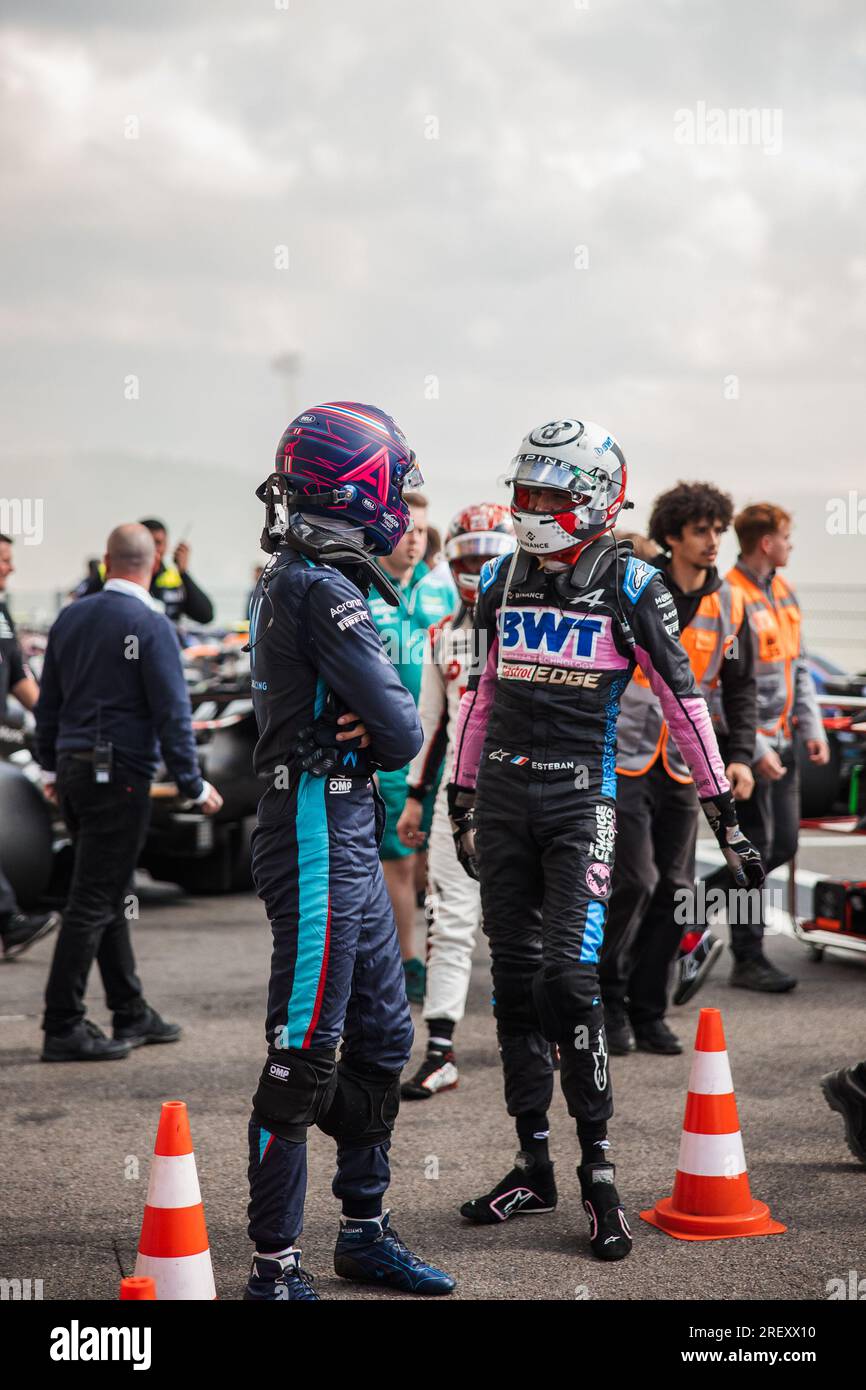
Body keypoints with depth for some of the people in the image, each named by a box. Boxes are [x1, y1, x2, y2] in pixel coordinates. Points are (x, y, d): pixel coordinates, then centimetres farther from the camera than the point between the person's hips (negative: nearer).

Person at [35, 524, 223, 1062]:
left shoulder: (71, 617, 8)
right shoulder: (151, 624, -12)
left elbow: (49, 701, 14)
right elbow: (172, 711, -14)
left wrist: (52, 767, 24)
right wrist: (193, 785, -8)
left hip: (74, 770, 7)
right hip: (120, 775, -7)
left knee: (110, 896, 15)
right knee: (93, 901, -4)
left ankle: (132, 1014, 23)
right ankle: (63, 1027, -3)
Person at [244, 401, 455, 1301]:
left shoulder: (294, 579, 14)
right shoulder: (321, 587, -17)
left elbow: (385, 718, 16)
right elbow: (401, 727, -19)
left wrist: (369, 729, -7)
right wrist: (388, 737, 3)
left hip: (348, 835, 10)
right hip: (318, 832, -10)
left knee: (381, 1039, 17)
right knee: (303, 1056, -5)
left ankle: (365, 1232, 28)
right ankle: (275, 1267, 1)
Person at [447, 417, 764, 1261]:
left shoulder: (630, 587, -4)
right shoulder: (499, 582, 9)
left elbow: (682, 700, -2)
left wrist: (723, 812, -3)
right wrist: (461, 801, 18)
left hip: (580, 797, -5)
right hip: (503, 795, 5)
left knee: (569, 976, -14)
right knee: (514, 979, 6)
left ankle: (599, 1173, -7)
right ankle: (534, 1166, 15)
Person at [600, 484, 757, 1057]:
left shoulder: (729, 606, 6)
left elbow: (741, 688, 13)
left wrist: (741, 756, 2)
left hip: (683, 769, 5)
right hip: (623, 759, -5)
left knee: (674, 890, 6)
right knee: (635, 881, -13)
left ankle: (648, 1012, 16)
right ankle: (606, 994, 6)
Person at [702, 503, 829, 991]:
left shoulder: (784, 593, 12)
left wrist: (813, 728, 8)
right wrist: (754, 749, -21)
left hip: (781, 741, 8)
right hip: (747, 744, -8)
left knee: (785, 844, 12)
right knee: (755, 849, -3)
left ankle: (706, 892, 30)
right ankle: (749, 959, 5)